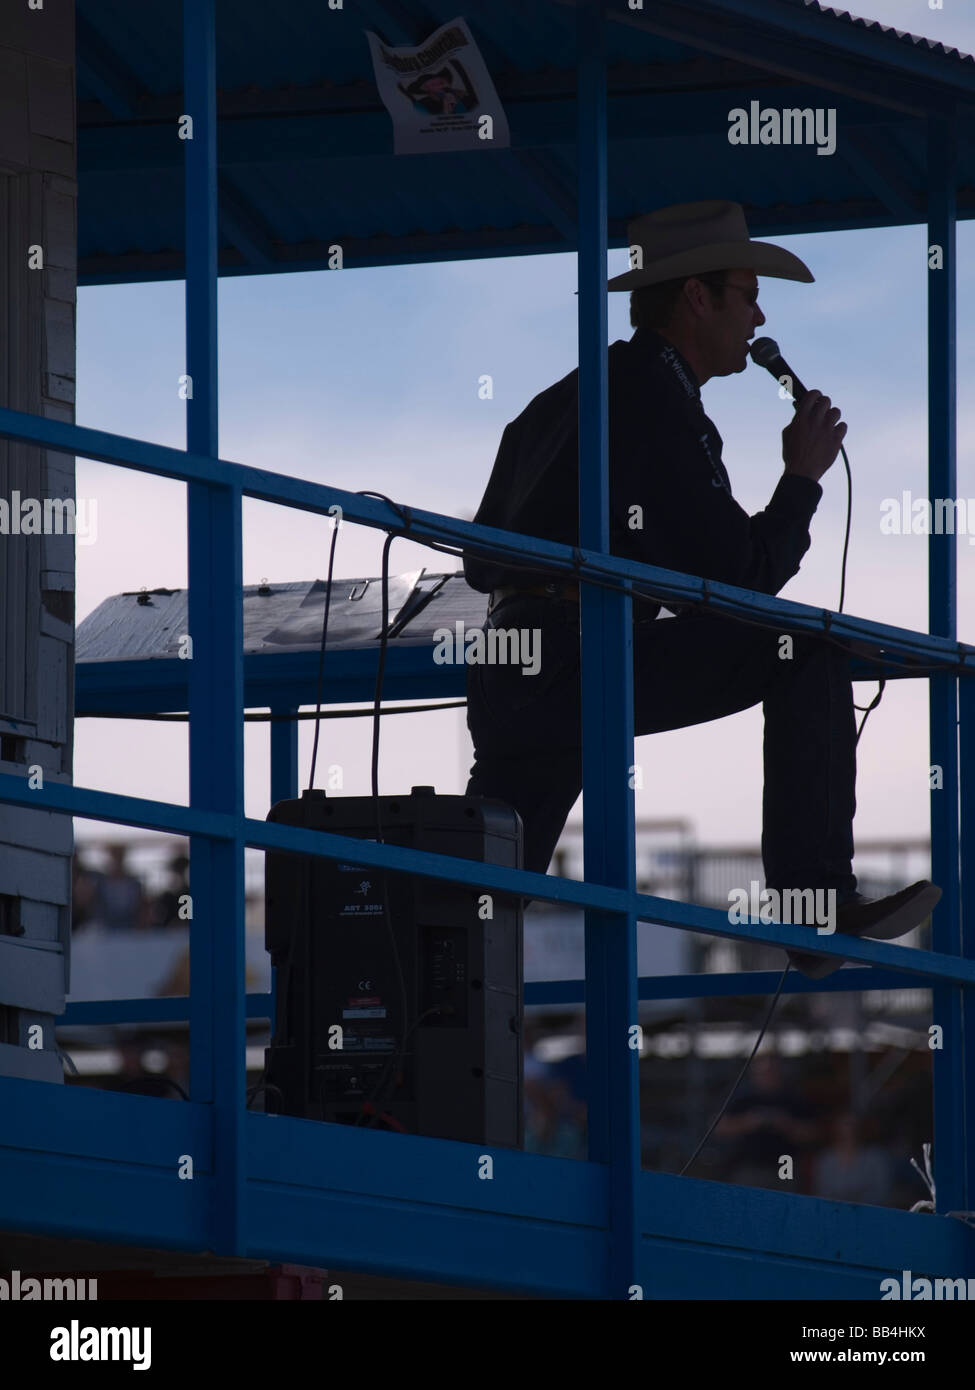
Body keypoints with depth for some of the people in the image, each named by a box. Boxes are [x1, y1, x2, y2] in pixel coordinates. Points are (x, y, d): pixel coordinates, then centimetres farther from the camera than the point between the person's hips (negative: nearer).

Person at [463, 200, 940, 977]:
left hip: (503, 683, 9)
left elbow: (480, 564, 30)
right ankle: (816, 908, -13)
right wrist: (803, 476, 6)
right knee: (805, 648, -8)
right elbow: (740, 581, -8)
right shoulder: (660, 402, -6)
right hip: (578, 671, -9)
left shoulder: (567, 397, 24)